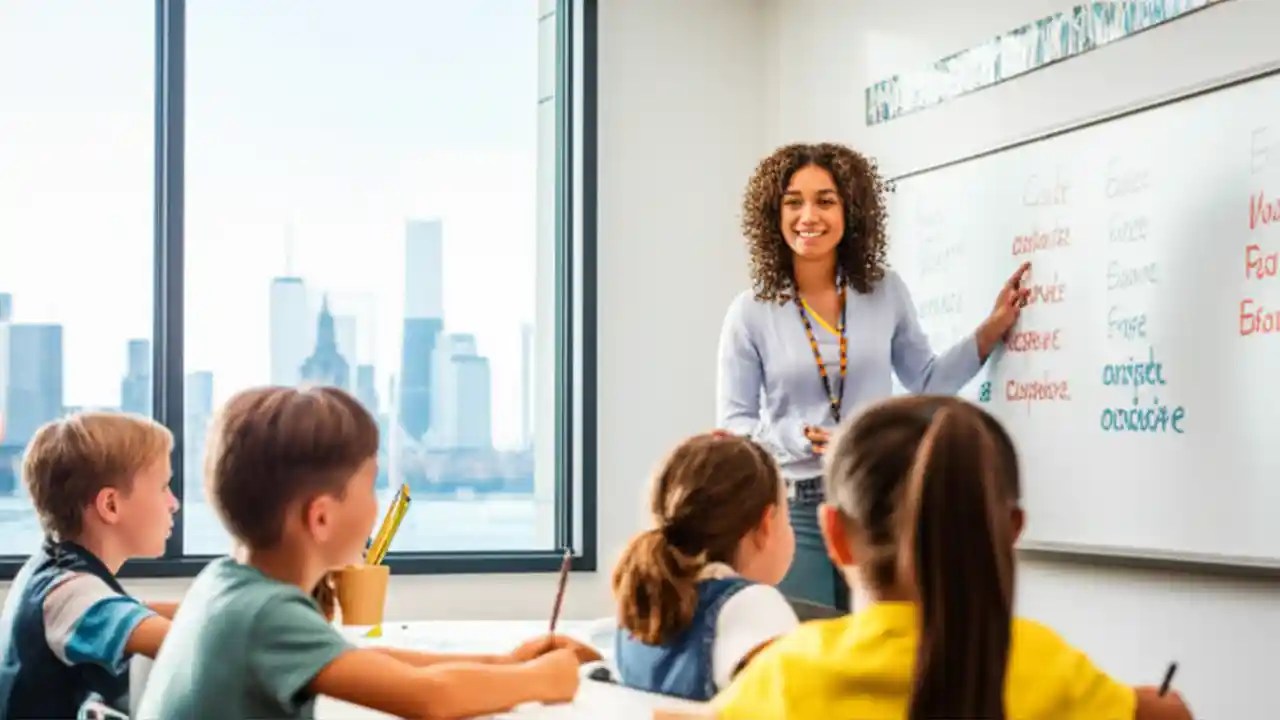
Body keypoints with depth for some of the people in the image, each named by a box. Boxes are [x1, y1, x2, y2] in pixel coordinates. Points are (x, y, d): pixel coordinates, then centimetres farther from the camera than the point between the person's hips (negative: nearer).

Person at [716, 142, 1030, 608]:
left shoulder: (885, 292, 4)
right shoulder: (751, 313, -2)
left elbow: (926, 382, 16)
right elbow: (732, 425, -2)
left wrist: (991, 330, 7)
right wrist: (803, 437, -18)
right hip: (793, 512, -2)